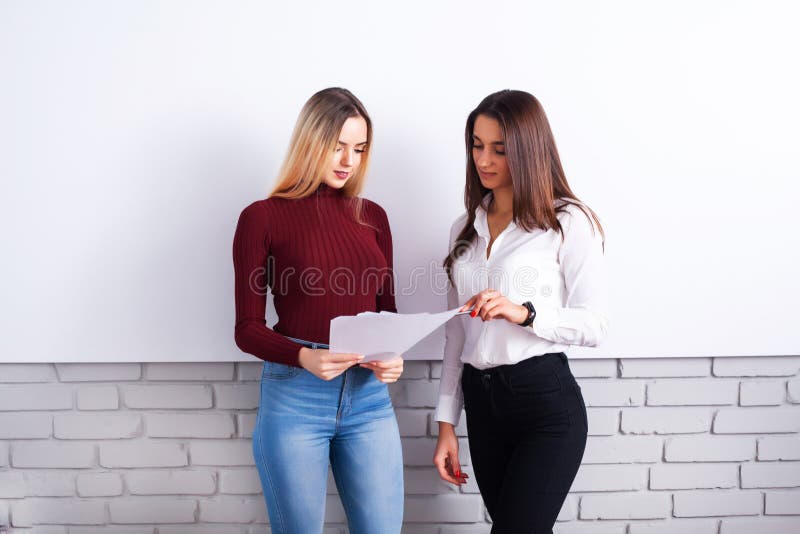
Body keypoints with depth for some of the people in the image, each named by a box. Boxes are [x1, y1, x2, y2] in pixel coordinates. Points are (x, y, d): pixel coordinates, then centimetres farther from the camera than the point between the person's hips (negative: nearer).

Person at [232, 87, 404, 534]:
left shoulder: (373, 217, 10)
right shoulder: (263, 217, -3)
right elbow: (248, 328, -3)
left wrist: (393, 356, -6)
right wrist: (303, 357, -21)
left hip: (370, 396, 4)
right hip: (295, 397, -3)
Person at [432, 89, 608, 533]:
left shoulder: (568, 223, -6)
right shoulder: (466, 228, 12)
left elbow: (594, 325, -9)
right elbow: (456, 331, 13)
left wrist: (523, 312, -26)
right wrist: (447, 422, 11)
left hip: (547, 402, -6)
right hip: (482, 403, 6)